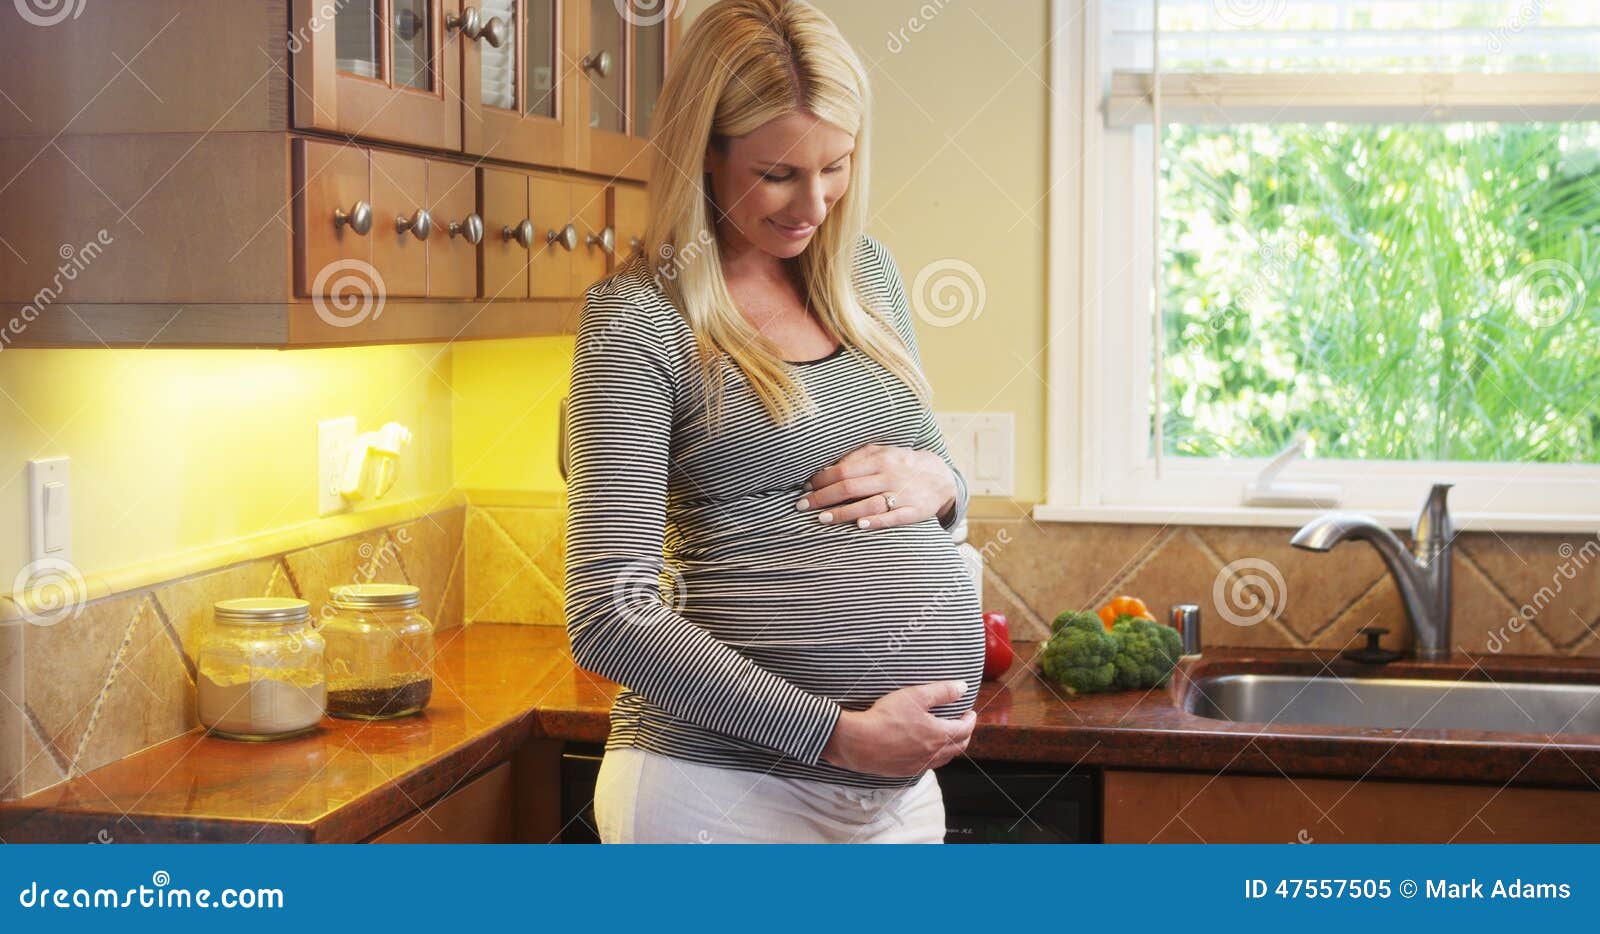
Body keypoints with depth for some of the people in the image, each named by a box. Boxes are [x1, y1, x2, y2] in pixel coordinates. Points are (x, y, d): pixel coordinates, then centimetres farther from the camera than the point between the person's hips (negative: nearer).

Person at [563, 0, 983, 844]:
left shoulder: (865, 275, 9)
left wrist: (934, 483, -3)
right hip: (723, 784, -6)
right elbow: (611, 618, -15)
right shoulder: (637, 317, -9)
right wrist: (838, 733, -17)